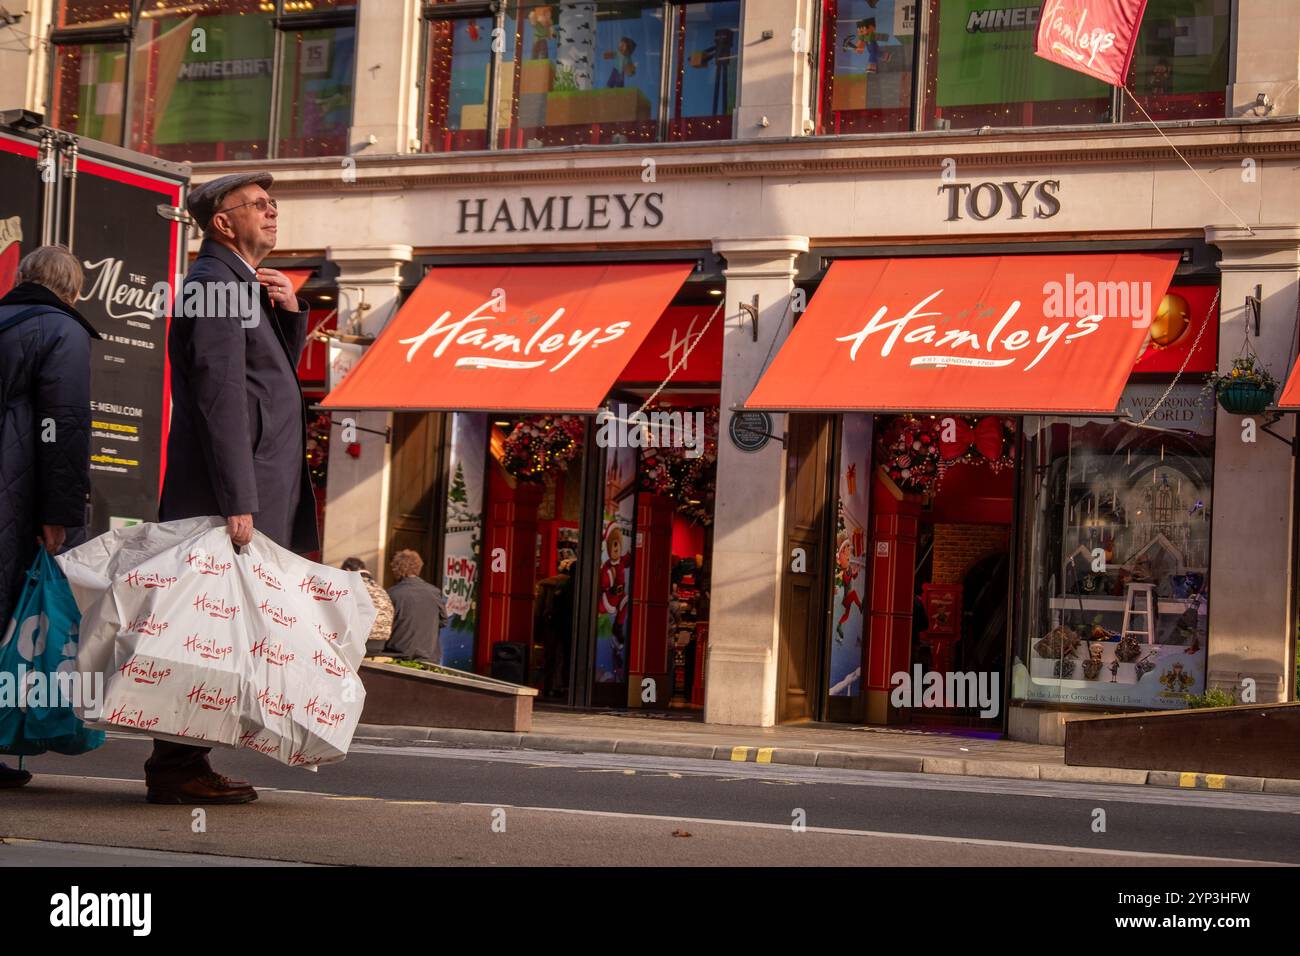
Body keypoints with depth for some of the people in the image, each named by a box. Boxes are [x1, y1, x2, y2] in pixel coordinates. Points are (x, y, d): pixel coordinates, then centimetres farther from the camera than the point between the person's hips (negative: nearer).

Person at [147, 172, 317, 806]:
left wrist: (290, 314, 6)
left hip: (256, 491, 10)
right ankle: (177, 771, -5)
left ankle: (183, 765, 15)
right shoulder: (216, 281, -11)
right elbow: (221, 393, -19)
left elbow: (278, 374, 25)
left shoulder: (243, 285, 21)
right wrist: (238, 502, -24)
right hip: (221, 491, -10)